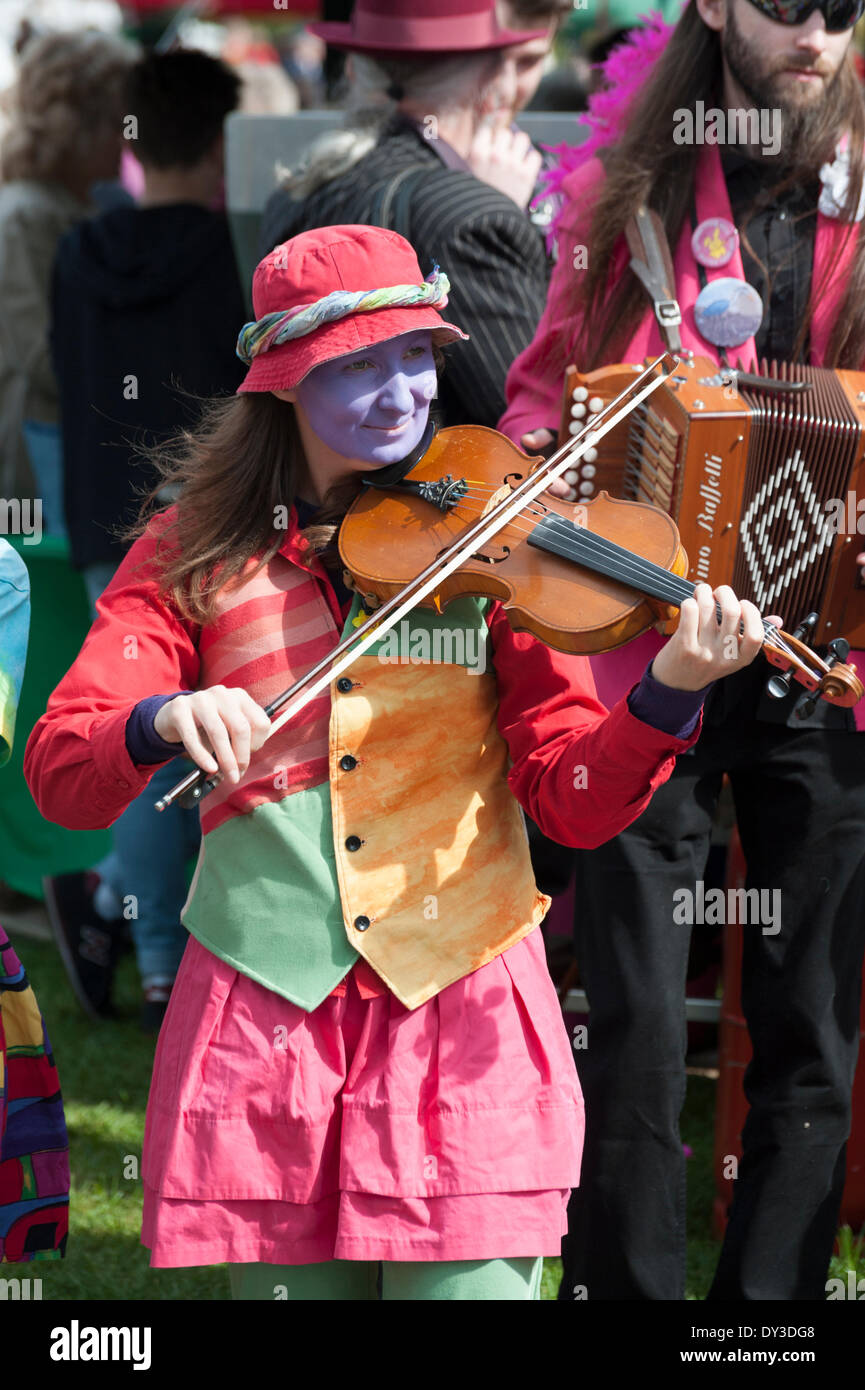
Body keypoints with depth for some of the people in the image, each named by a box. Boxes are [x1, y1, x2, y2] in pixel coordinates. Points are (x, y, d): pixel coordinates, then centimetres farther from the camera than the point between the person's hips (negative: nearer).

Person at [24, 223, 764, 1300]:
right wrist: (161, 722, -26)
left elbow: (574, 799, -2)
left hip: (459, 1007, -1)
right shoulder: (197, 553, 5)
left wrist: (670, 693, -21)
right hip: (268, 1001, 1)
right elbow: (58, 775, -4)